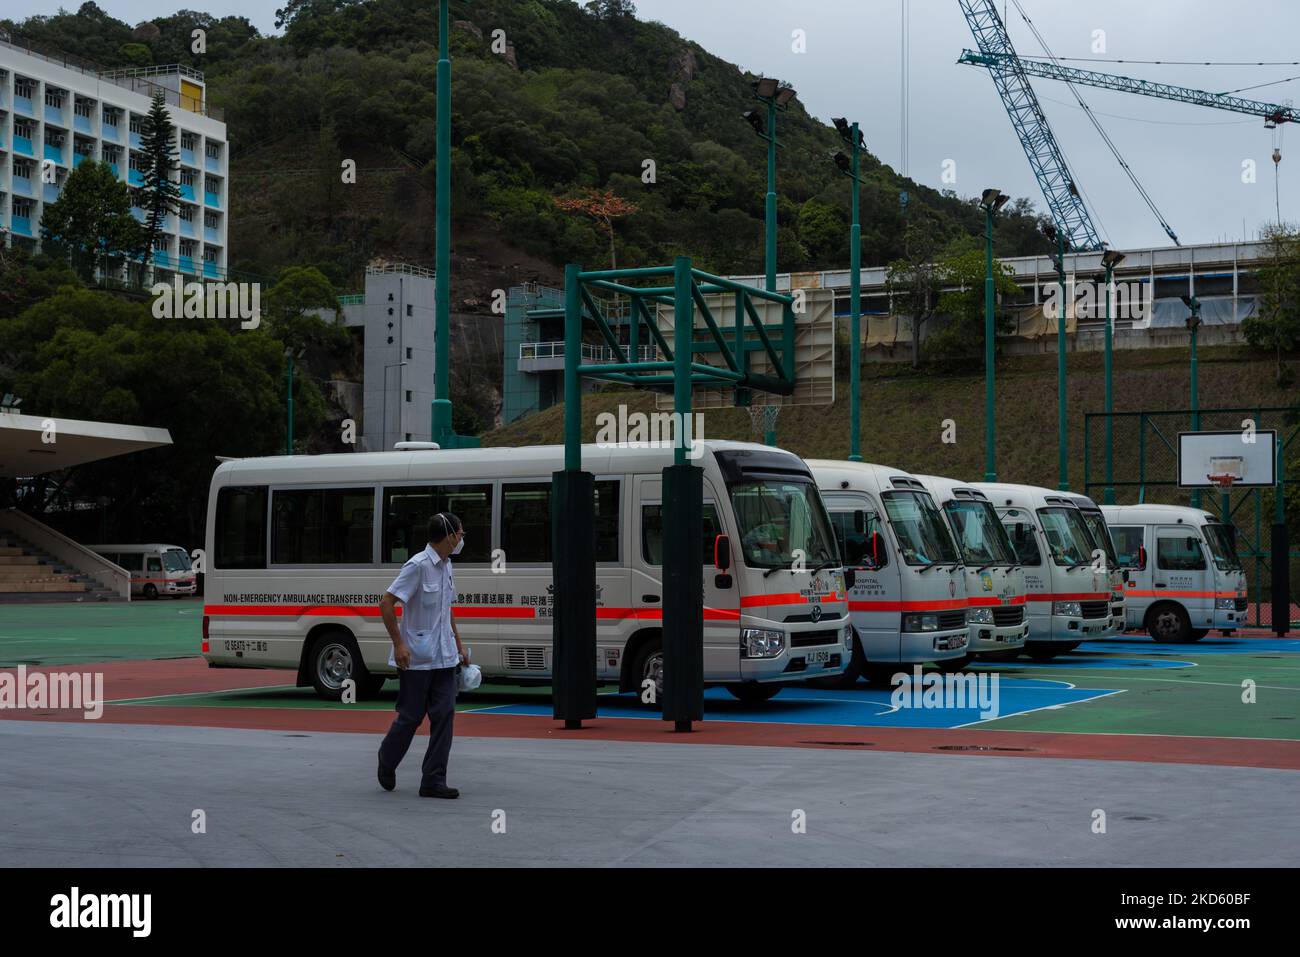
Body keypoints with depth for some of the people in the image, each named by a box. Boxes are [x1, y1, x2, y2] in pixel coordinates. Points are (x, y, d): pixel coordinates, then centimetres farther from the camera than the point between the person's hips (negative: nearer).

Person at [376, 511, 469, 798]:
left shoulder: (446, 567, 12)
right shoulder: (418, 566, -15)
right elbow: (386, 603, -16)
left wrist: (459, 645, 22)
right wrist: (399, 643, -19)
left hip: (444, 657, 7)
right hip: (416, 658, -7)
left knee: (444, 715, -1)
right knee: (411, 716, 2)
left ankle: (433, 780, 1)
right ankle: (387, 762, 28)